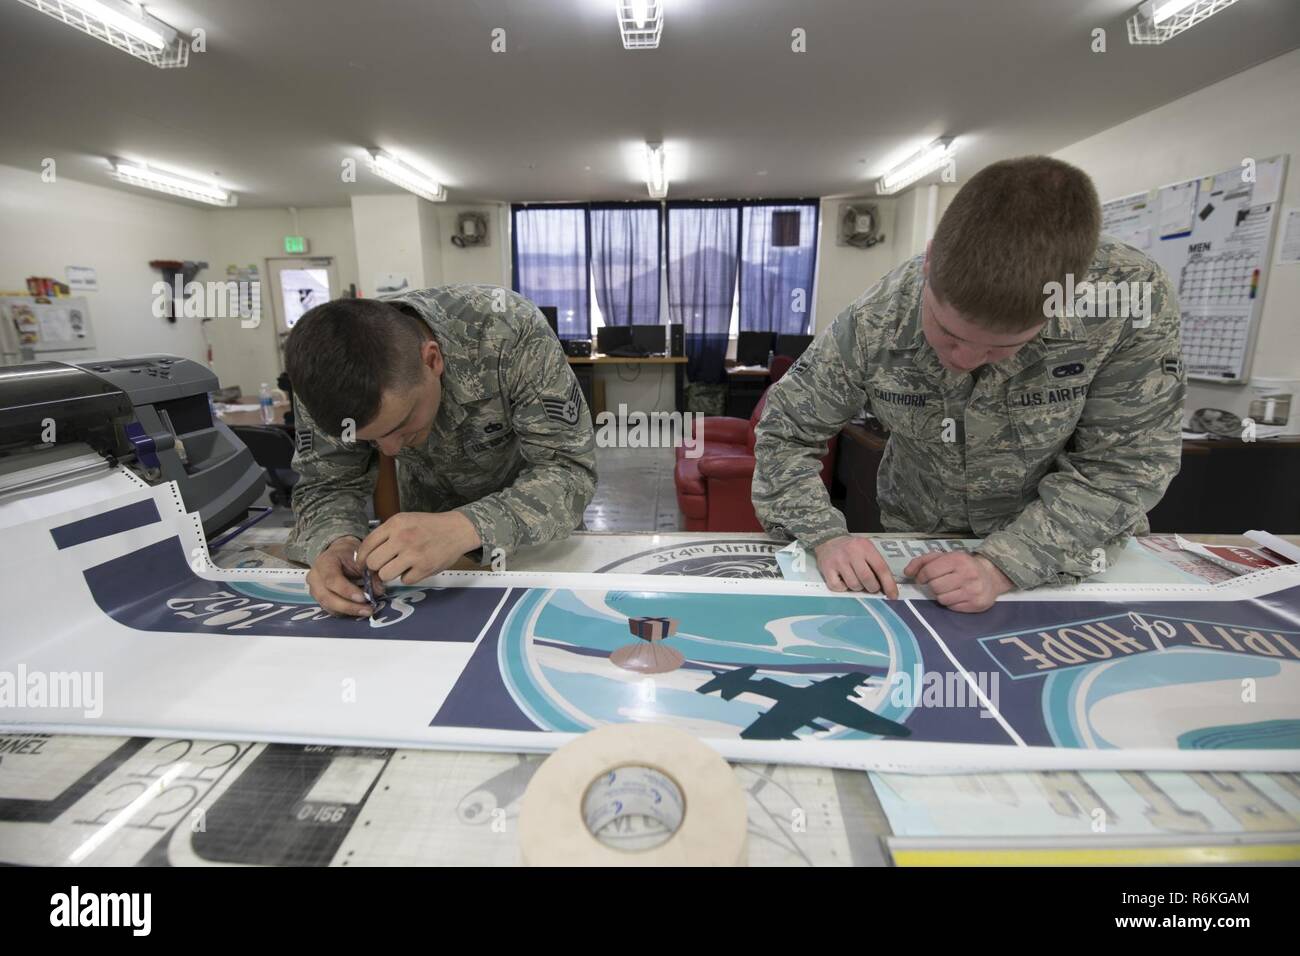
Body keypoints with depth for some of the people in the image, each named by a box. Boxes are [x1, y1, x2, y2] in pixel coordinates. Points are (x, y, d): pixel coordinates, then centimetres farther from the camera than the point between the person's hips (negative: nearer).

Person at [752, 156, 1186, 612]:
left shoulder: (1133, 299, -24)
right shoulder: (873, 323, -23)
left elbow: (1122, 468, -17)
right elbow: (784, 432, -13)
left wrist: (1002, 565, -29)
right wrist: (826, 537, -27)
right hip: (919, 542, 0)